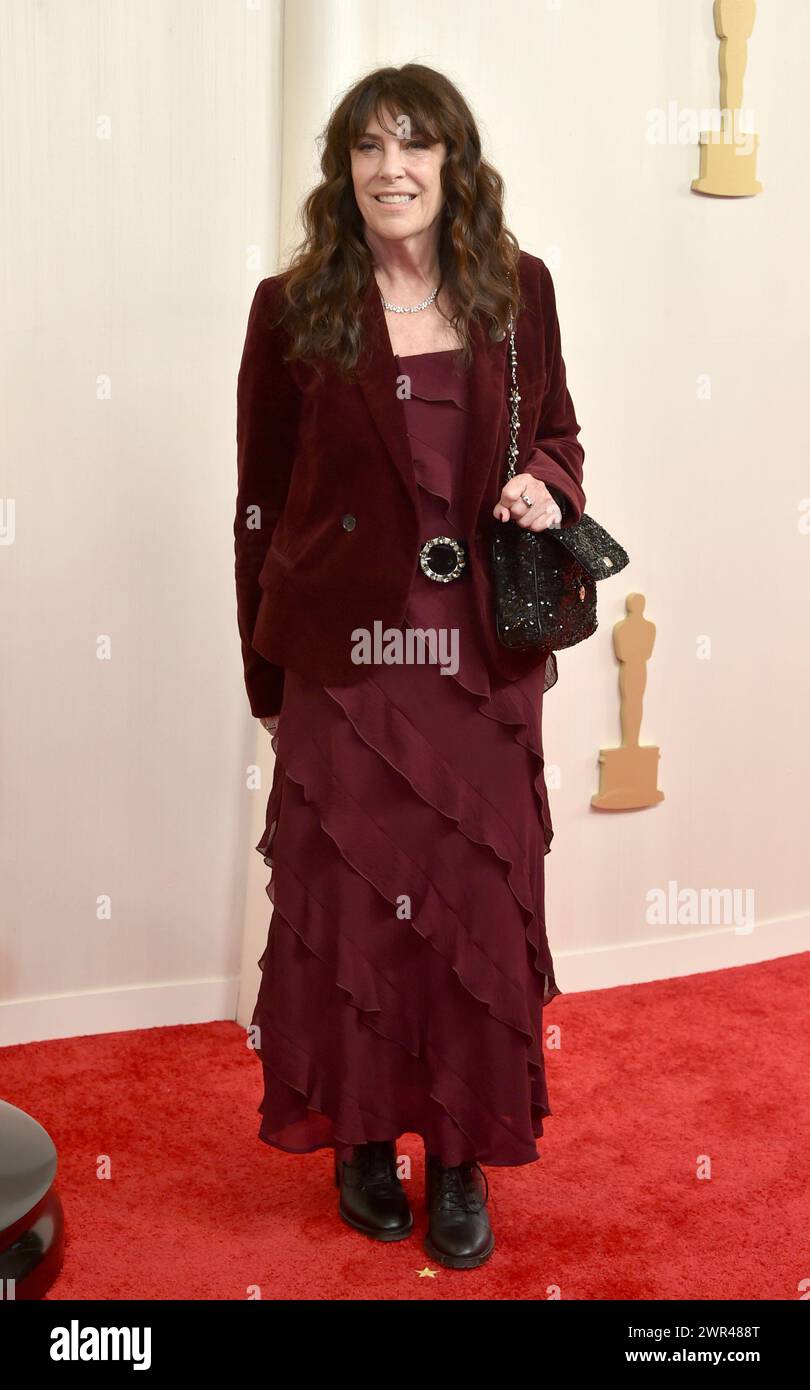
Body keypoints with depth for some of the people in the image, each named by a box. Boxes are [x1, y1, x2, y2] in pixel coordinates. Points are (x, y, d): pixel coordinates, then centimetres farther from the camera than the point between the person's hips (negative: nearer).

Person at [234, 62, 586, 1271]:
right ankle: (362, 1137, 30)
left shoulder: (517, 290, 3)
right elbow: (262, 499, 1)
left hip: (483, 656, 2)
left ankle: (463, 1157, 26)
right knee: (347, 897, 7)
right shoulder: (293, 308, -3)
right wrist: (267, 673, 1)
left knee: (481, 899, 7)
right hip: (346, 658, -1)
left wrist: (550, 486, -9)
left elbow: (556, 430, 16)